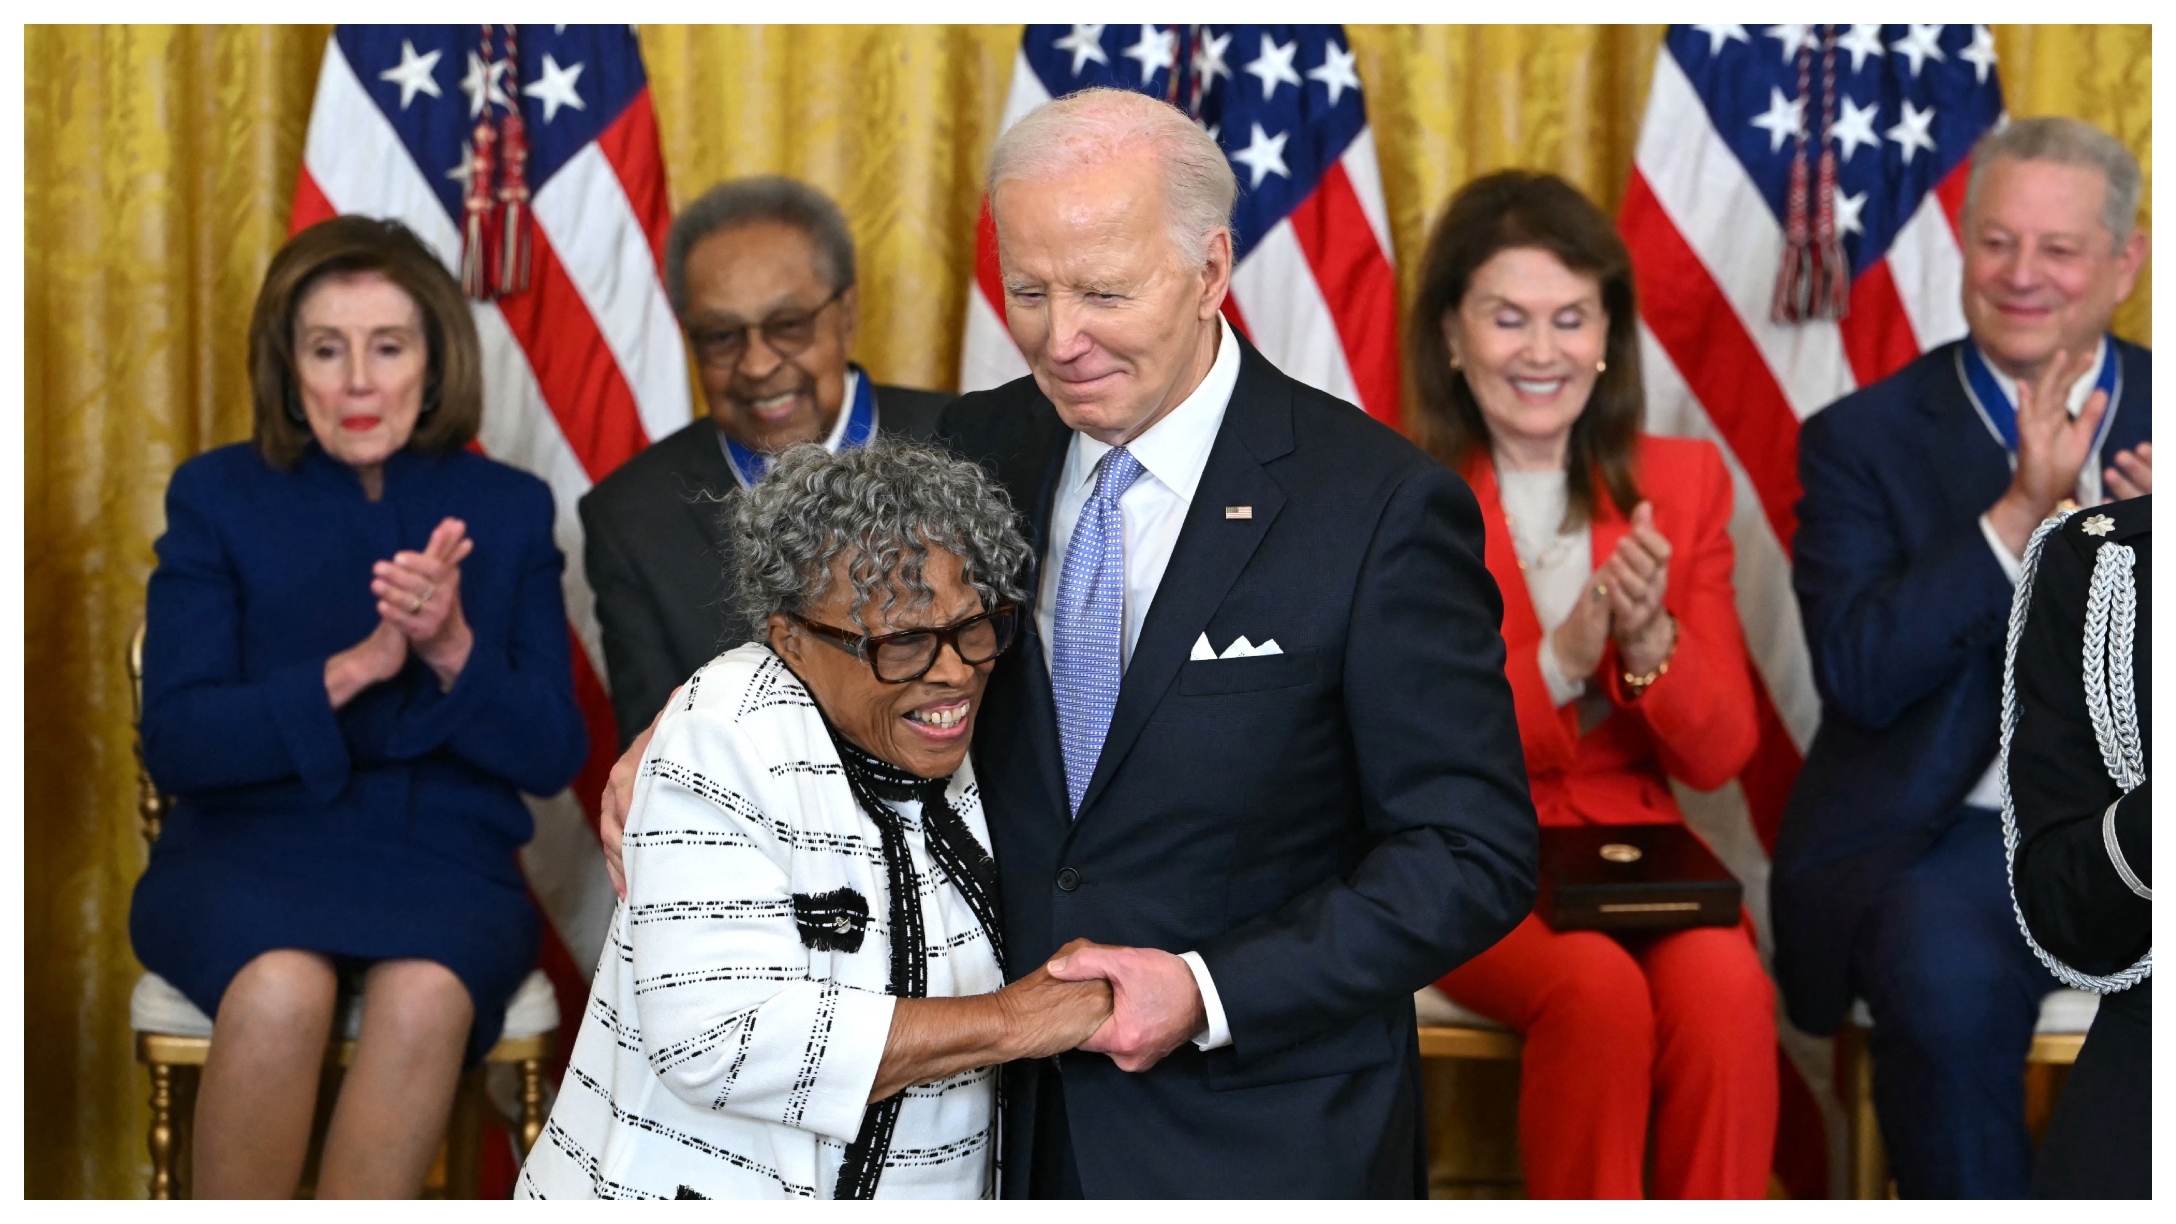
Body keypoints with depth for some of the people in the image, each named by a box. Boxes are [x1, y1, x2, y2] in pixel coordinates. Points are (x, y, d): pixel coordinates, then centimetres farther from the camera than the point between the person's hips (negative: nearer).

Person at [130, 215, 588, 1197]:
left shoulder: (510, 510, 8)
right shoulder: (216, 498, 5)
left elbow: (554, 757, 4)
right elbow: (174, 741, -4)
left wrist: (454, 652, -16)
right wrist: (352, 669, -18)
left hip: (443, 857, 1)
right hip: (248, 846, -1)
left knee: (425, 995, -34)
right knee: (281, 989, -35)